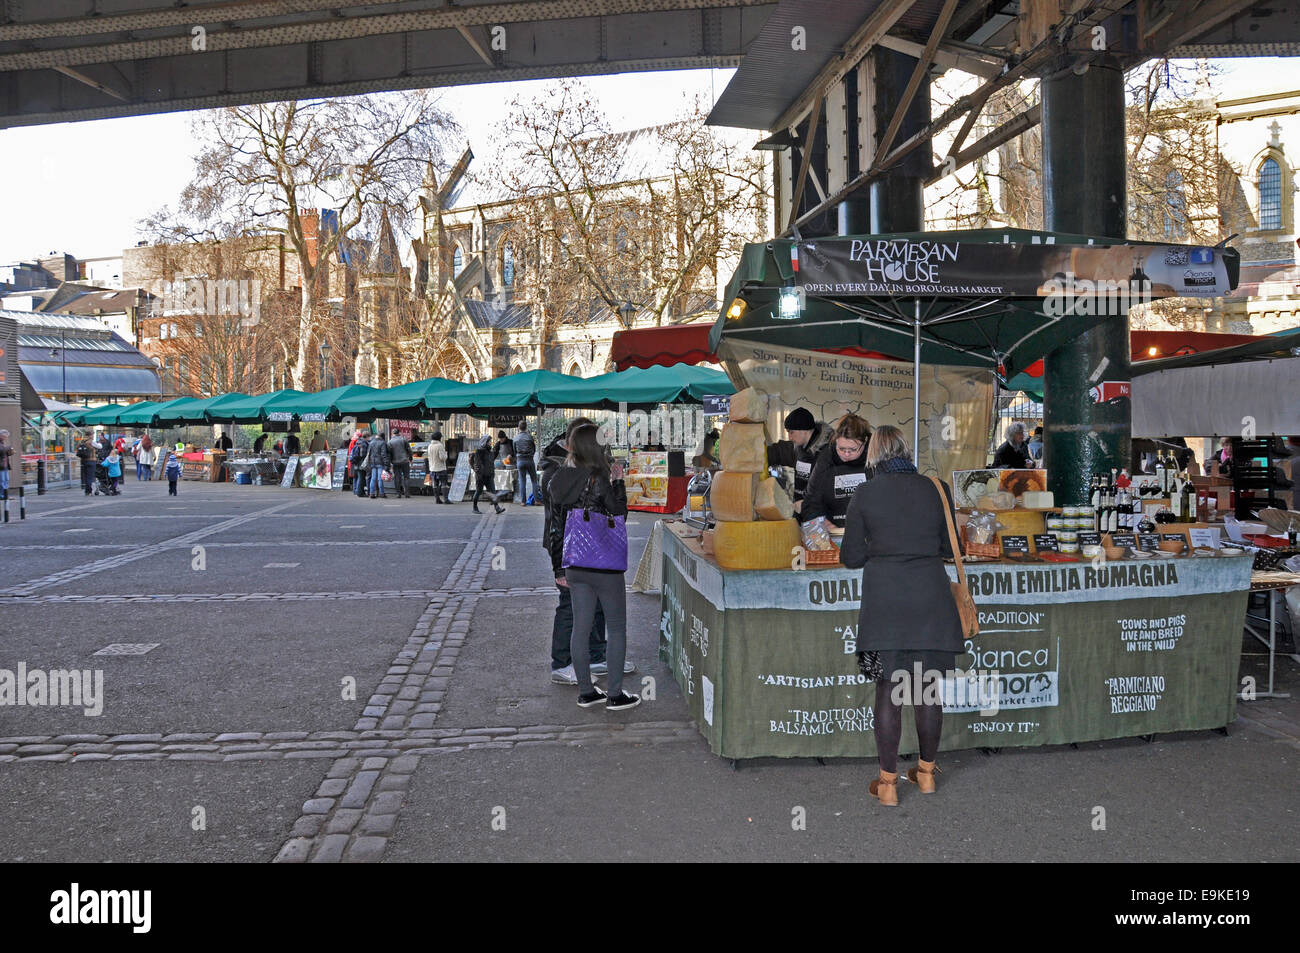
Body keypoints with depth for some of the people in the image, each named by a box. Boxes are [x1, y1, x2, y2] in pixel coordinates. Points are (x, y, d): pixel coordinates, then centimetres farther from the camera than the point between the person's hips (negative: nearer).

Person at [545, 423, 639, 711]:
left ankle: (585, 692, 20)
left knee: (580, 627, 12)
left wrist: (560, 567, 15)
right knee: (616, 628, 6)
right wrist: (618, 483, -1)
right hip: (603, 565, -6)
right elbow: (619, 514, -8)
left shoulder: (559, 481, 3)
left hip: (574, 566, 6)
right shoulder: (598, 480, -18)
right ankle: (615, 695, 10)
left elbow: (555, 527, 8)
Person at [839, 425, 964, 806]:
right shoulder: (938, 489, 3)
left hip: (885, 600, -2)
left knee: (888, 692, 5)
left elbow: (851, 557, 2)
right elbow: (950, 549, 11)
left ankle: (888, 783, 11)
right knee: (929, 689, 13)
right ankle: (926, 772, 26)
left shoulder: (865, 493, -2)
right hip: (931, 599, 2)